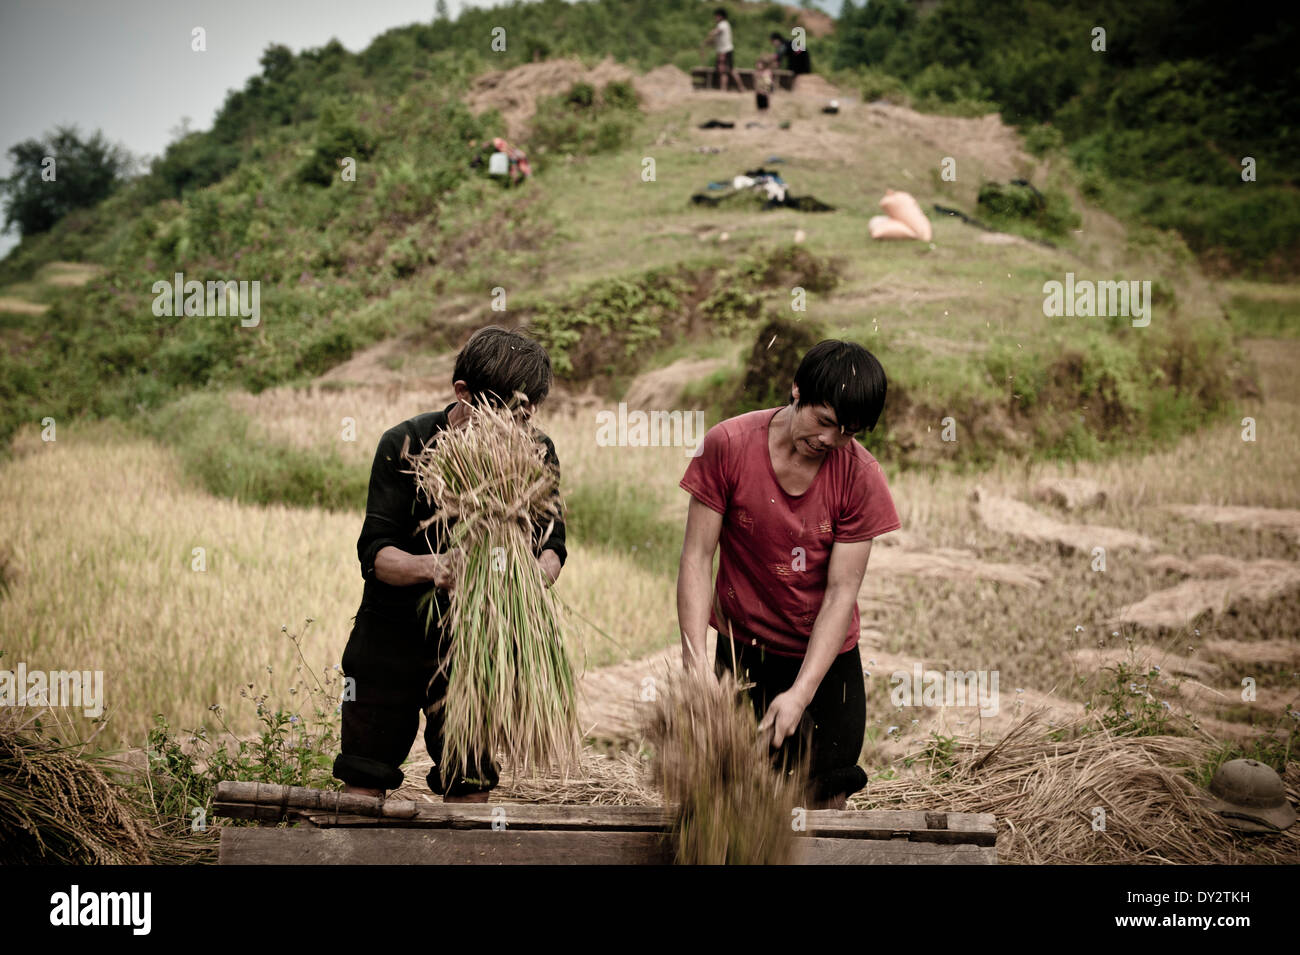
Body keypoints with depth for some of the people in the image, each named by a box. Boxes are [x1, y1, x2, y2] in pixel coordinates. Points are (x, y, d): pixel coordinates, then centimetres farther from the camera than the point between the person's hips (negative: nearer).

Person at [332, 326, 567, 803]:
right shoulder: (404, 445, -14)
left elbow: (552, 546, -2)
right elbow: (375, 552, -15)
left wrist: (540, 570, -27)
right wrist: (431, 566, -36)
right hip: (392, 634, -2)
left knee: (471, 790, 2)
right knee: (362, 784, 3)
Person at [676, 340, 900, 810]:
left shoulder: (859, 476, -14)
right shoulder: (728, 446, -14)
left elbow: (841, 593, -15)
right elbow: (697, 557, -12)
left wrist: (801, 694, -23)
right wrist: (695, 659, -22)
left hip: (826, 659, 0)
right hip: (742, 652, 0)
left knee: (826, 802, 2)